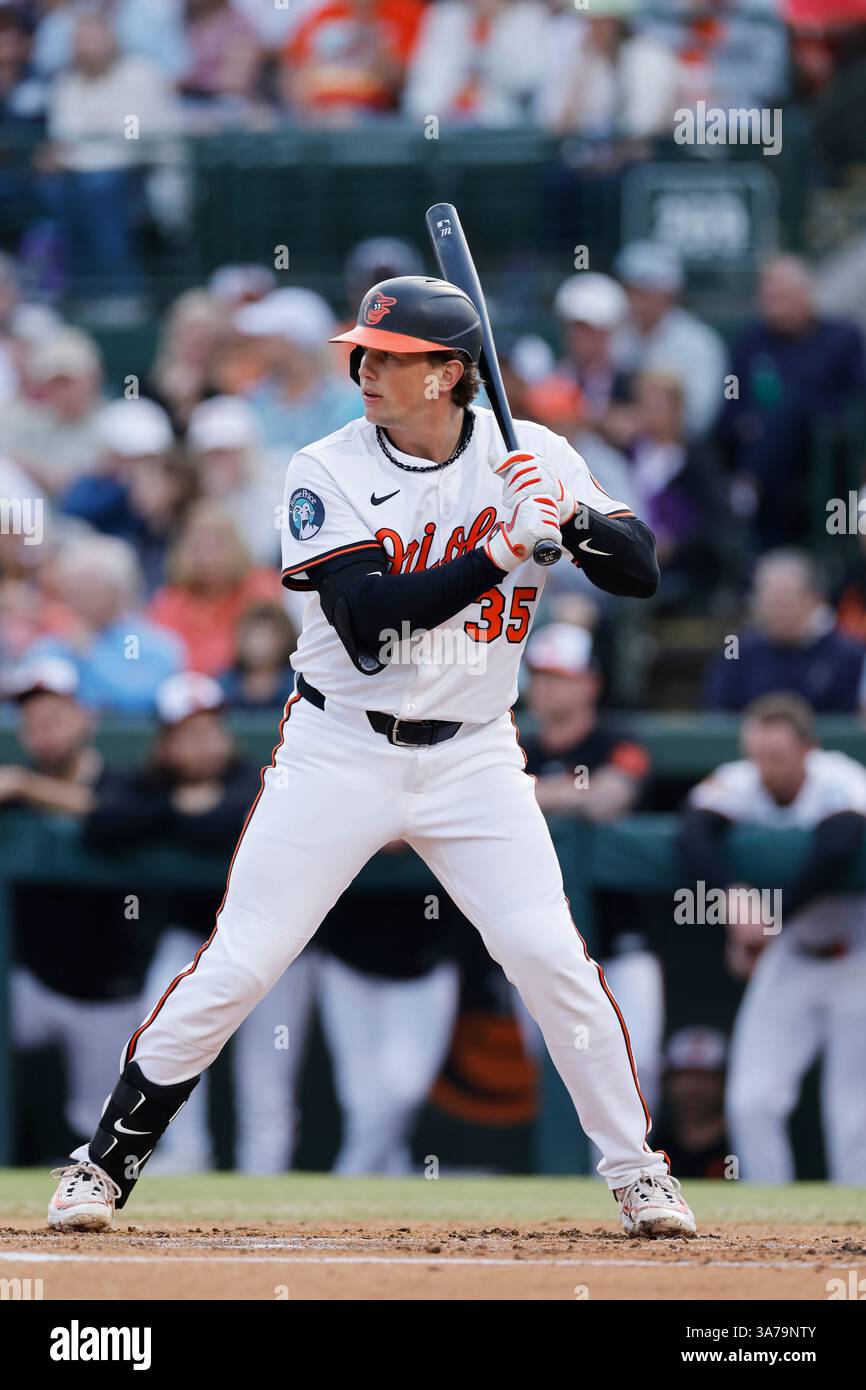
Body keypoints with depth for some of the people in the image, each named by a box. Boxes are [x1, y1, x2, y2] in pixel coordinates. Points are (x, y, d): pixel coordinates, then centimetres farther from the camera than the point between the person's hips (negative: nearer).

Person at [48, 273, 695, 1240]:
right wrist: (500, 551, -28)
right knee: (235, 967, -4)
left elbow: (640, 573, -3)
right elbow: (367, 623, -22)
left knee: (550, 955, -10)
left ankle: (635, 1170, 4)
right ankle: (106, 1161, 8)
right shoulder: (330, 471, -9)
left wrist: (568, 516, -23)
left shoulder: (527, 454, -2)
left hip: (473, 755, 1)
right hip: (340, 752, -1)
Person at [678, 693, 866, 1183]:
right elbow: (694, 835, -30)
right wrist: (736, 898, -45)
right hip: (790, 959, 4)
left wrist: (772, 922, -39)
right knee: (752, 1101, -5)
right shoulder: (737, 784, -14)